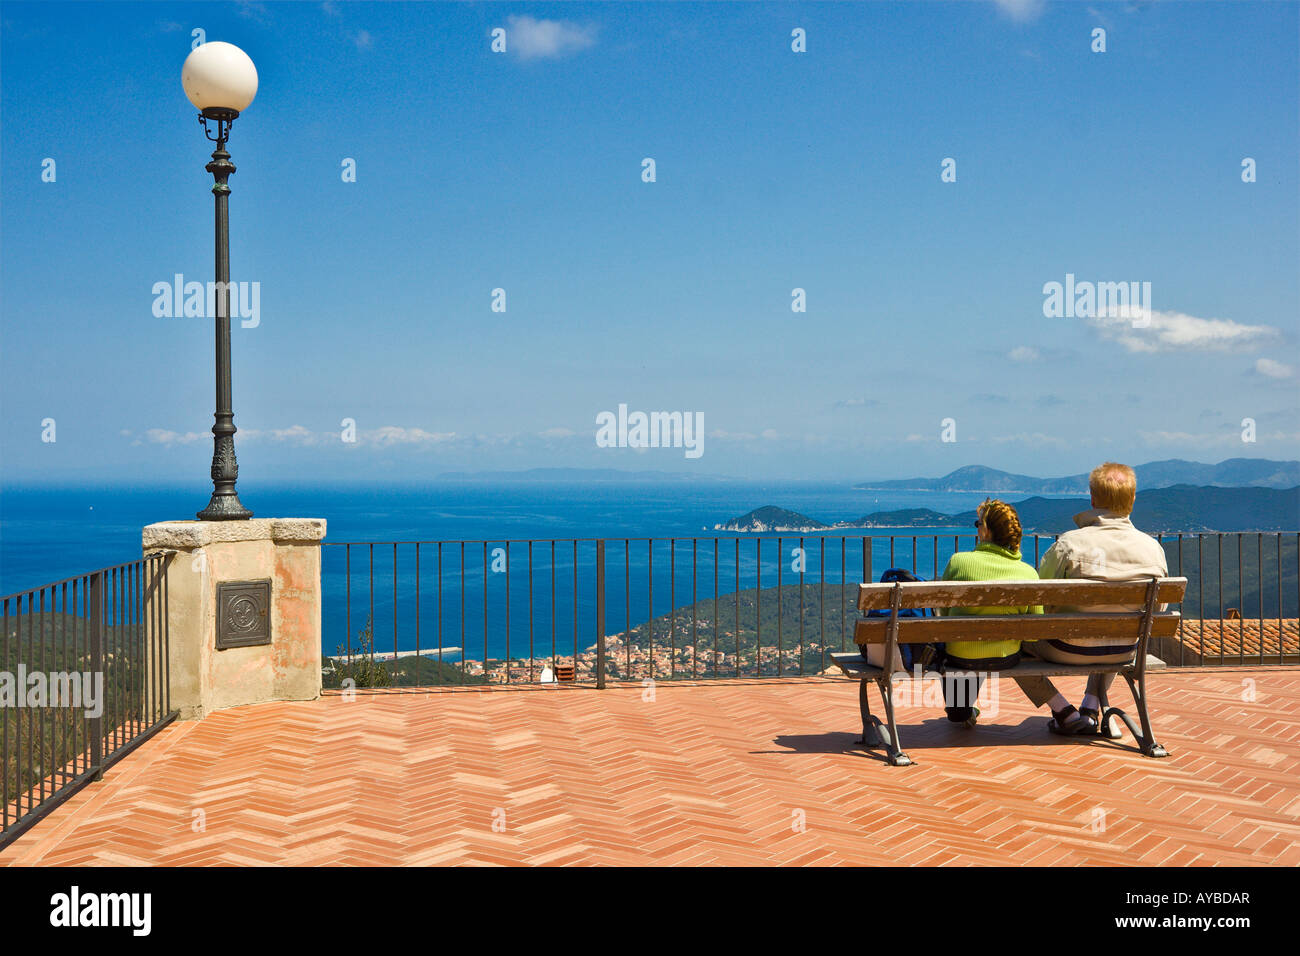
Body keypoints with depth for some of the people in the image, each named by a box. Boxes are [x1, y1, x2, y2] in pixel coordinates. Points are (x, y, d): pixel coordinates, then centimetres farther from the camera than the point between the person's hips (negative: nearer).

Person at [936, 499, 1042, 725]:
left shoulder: (959, 561, -16)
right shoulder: (1029, 573, -11)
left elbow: (943, 610, -2)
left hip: (960, 656, -2)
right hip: (1006, 659, 3)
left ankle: (956, 710, 44)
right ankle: (965, 709, 53)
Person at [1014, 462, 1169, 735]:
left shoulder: (1068, 544, -22)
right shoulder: (1153, 548, -11)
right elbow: (1158, 607, 1)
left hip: (1069, 650, -4)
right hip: (1123, 652, 5)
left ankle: (1065, 713, 11)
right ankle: (1092, 708, 25)